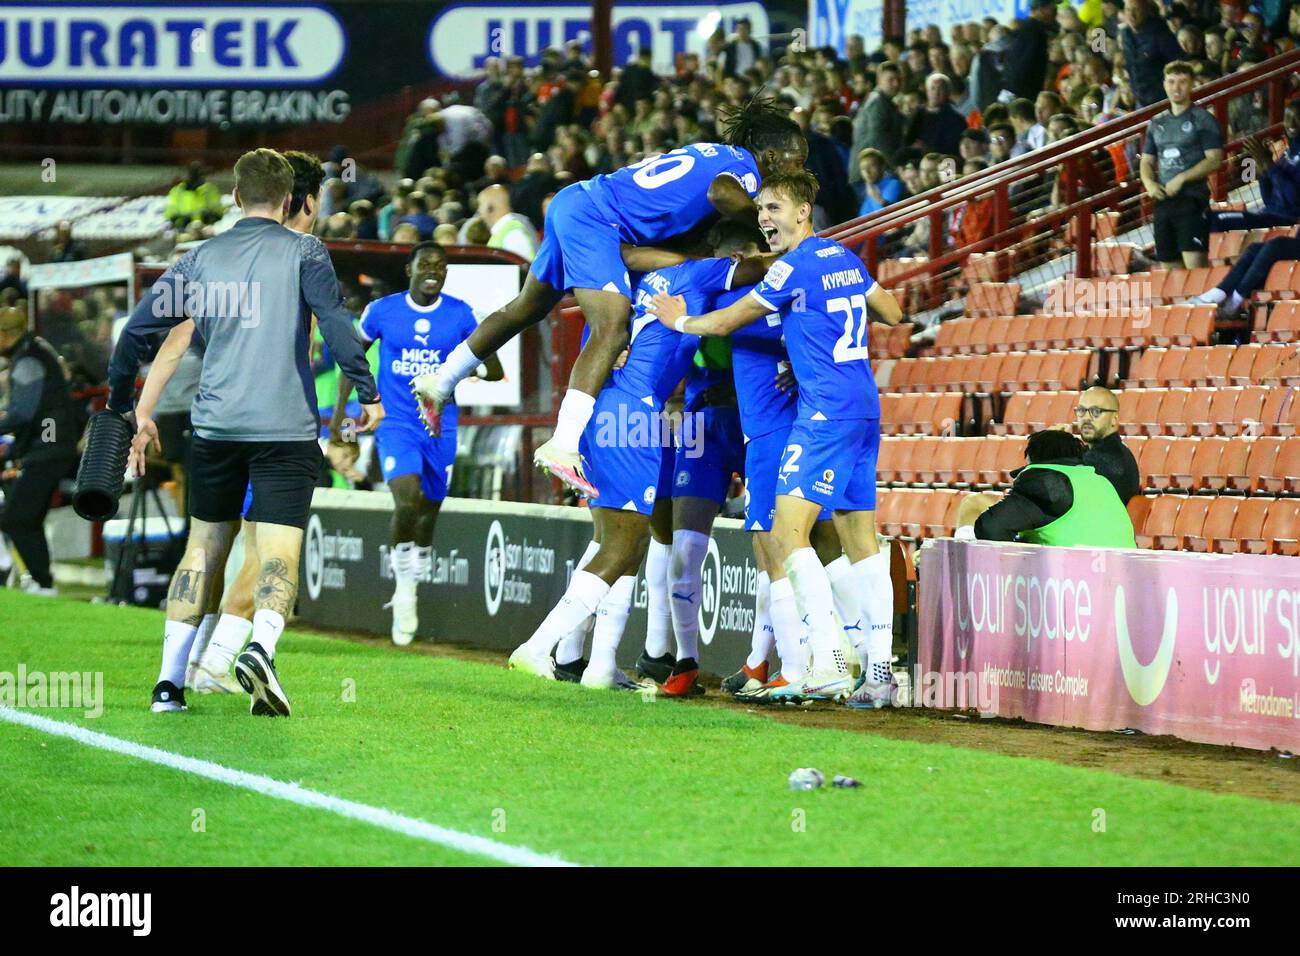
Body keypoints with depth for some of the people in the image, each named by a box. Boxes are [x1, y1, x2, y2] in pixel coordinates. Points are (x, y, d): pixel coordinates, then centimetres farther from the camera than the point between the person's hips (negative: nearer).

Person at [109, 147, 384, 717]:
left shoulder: (200, 259, 11)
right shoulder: (302, 252, 1)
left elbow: (136, 330, 14)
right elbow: (335, 321, -12)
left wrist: (120, 403, 25)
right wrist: (367, 392, -7)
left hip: (215, 426, 3)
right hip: (286, 427, -3)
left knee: (203, 548, 15)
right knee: (279, 555, -5)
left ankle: (169, 681, 8)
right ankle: (261, 646, -33)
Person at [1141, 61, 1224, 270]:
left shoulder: (1203, 119, -1)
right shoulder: (1157, 123, 17)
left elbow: (1214, 160, -9)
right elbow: (1146, 162, 20)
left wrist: (1182, 178, -17)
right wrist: (1149, 183, -1)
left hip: (1192, 198, -6)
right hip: (1163, 201, 6)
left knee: (1195, 264, -18)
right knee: (1169, 266, 7)